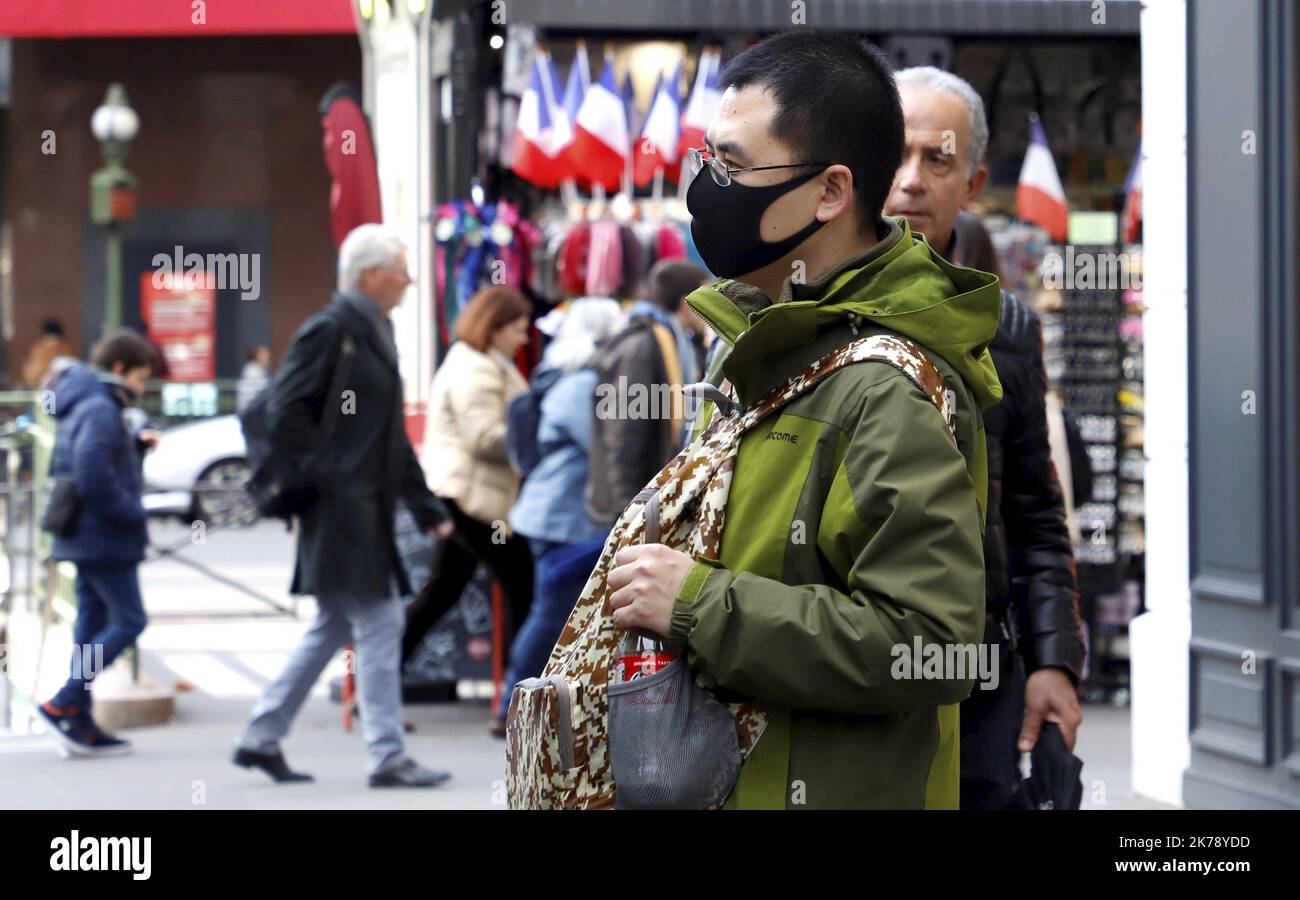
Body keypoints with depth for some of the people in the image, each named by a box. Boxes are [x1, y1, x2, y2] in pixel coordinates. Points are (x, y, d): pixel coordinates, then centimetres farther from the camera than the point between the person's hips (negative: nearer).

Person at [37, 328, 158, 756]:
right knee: (129, 621, -7)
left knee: (92, 623, 11)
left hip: (84, 539, 10)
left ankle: (78, 721, 11)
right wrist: (133, 513, -14)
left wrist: (135, 445, 12)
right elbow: (94, 479, -25)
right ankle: (63, 705, -8)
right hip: (104, 540, -10)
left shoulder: (83, 406, 16)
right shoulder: (100, 410, -16)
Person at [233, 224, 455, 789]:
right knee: (378, 626, -7)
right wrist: (325, 477, -18)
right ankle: (387, 757, -2)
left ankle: (260, 740, 19)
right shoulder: (330, 331, -12)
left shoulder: (374, 333, 18)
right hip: (342, 509, -10)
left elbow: (391, 436, 22)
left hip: (366, 510, 10)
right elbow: (285, 413, -18)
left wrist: (427, 508, 19)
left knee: (333, 629, 13)